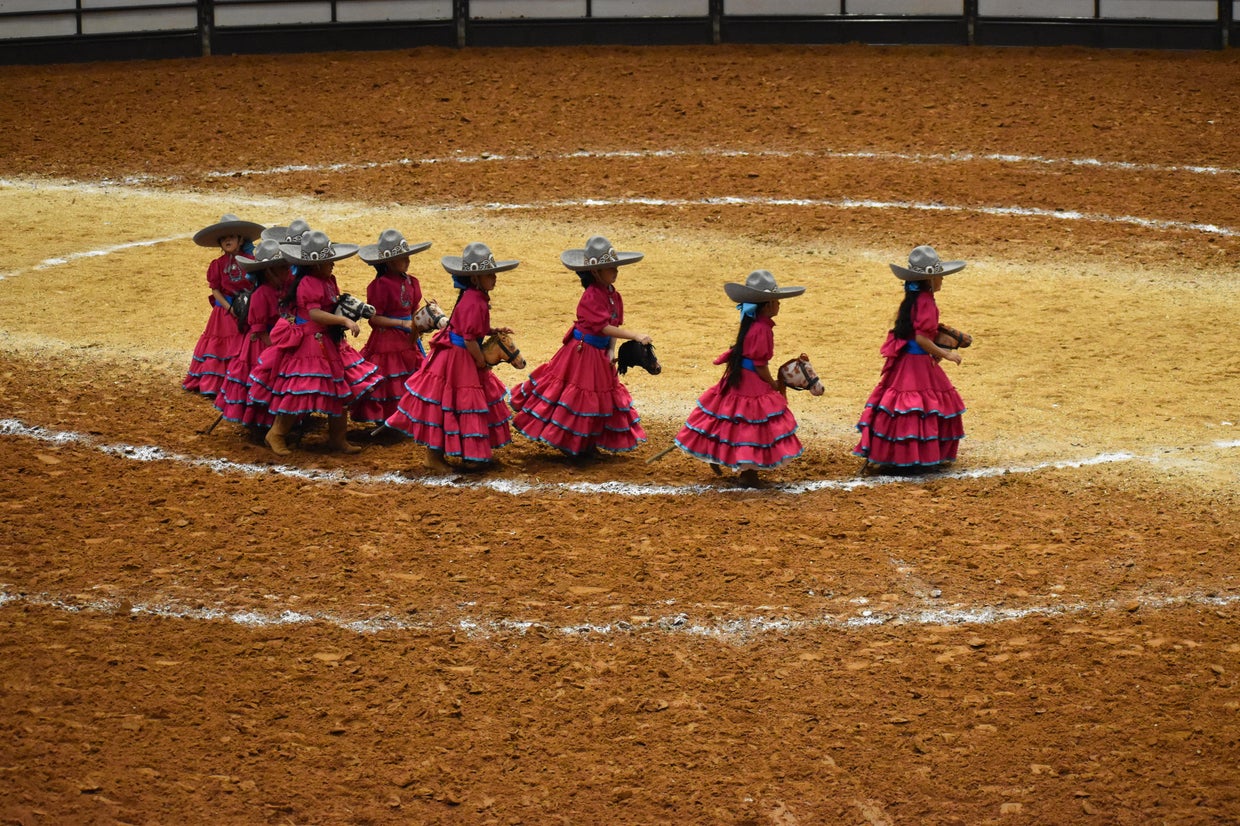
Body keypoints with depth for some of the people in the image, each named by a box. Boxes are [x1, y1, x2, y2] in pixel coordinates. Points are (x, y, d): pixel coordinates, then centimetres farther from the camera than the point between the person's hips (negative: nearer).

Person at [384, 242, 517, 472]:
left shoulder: (475, 297, 5)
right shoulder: (474, 303, -26)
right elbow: (470, 339, -26)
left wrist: (495, 331, 10)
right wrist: (482, 363, -14)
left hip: (464, 358, 10)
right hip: (459, 358, -10)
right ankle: (434, 456, 10)